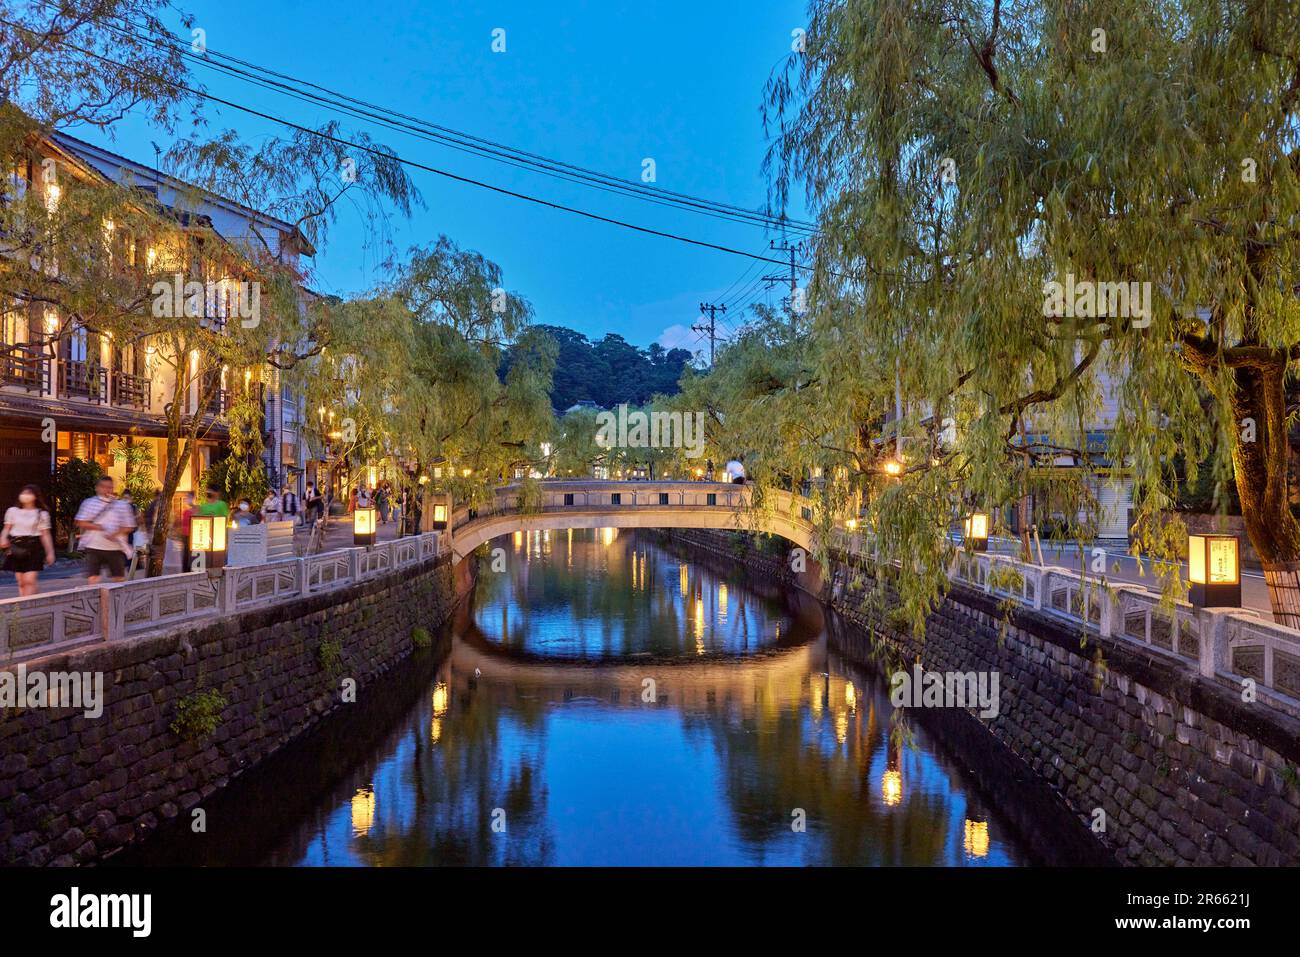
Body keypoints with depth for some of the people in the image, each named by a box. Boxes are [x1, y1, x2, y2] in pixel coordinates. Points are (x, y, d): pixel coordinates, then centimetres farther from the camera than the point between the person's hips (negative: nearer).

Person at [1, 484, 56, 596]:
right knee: (21, 582, 4)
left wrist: (50, 552, 0)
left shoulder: (41, 514, 5)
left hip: (33, 547, -2)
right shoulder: (12, 511, 9)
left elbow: (45, 534, 4)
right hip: (16, 548, 2)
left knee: (30, 580, -11)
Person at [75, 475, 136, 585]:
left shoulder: (122, 505, 5)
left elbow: (128, 527, 4)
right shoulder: (89, 503, 5)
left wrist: (116, 533, -14)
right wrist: (98, 527, -15)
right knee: (92, 578, -4)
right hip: (93, 547, -1)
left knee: (118, 578, 6)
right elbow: (81, 523, -2)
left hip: (115, 548, 1)